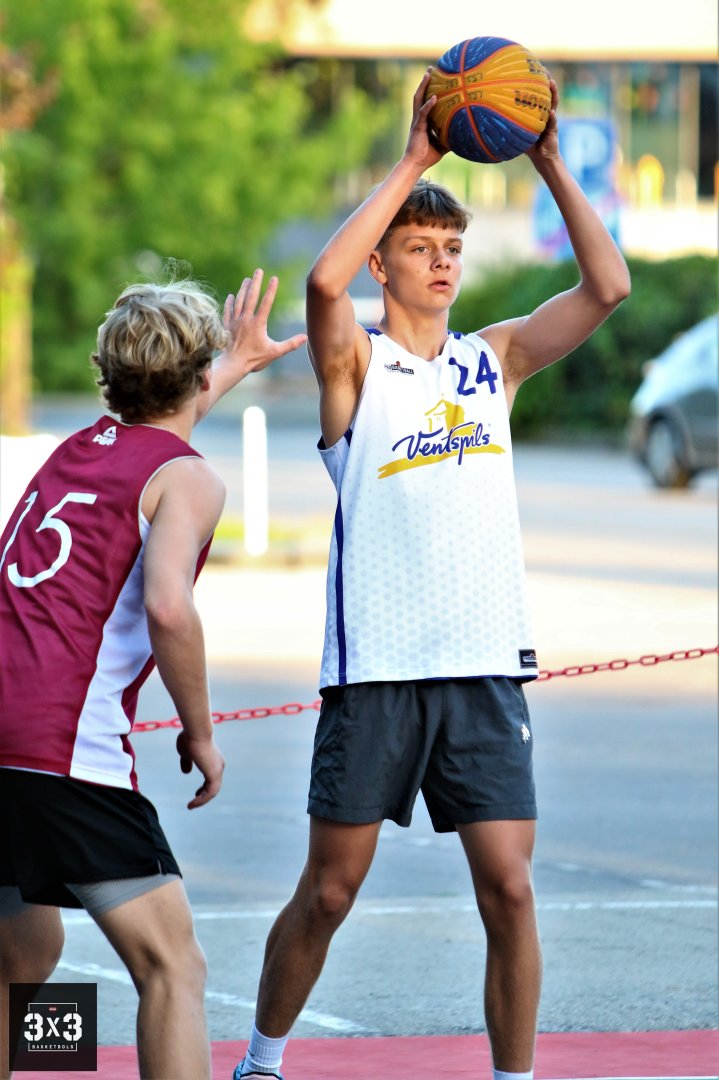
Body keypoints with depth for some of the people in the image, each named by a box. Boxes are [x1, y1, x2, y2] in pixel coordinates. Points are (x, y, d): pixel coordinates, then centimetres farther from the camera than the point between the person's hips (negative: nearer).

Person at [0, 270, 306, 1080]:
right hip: (65, 749, -8)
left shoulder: (78, 448, 22)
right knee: (171, 967, -5)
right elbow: (167, 607, -19)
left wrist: (237, 364, 60)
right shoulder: (187, 479, -1)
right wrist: (200, 732, -6)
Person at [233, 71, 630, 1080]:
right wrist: (411, 164, -19)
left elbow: (607, 286, 1)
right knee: (328, 890, 5)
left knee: (510, 890, -4)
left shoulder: (494, 359, 12)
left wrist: (550, 165, -7)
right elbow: (324, 281, -22)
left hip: (485, 666, 3)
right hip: (376, 669, -3)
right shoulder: (355, 363, 0)